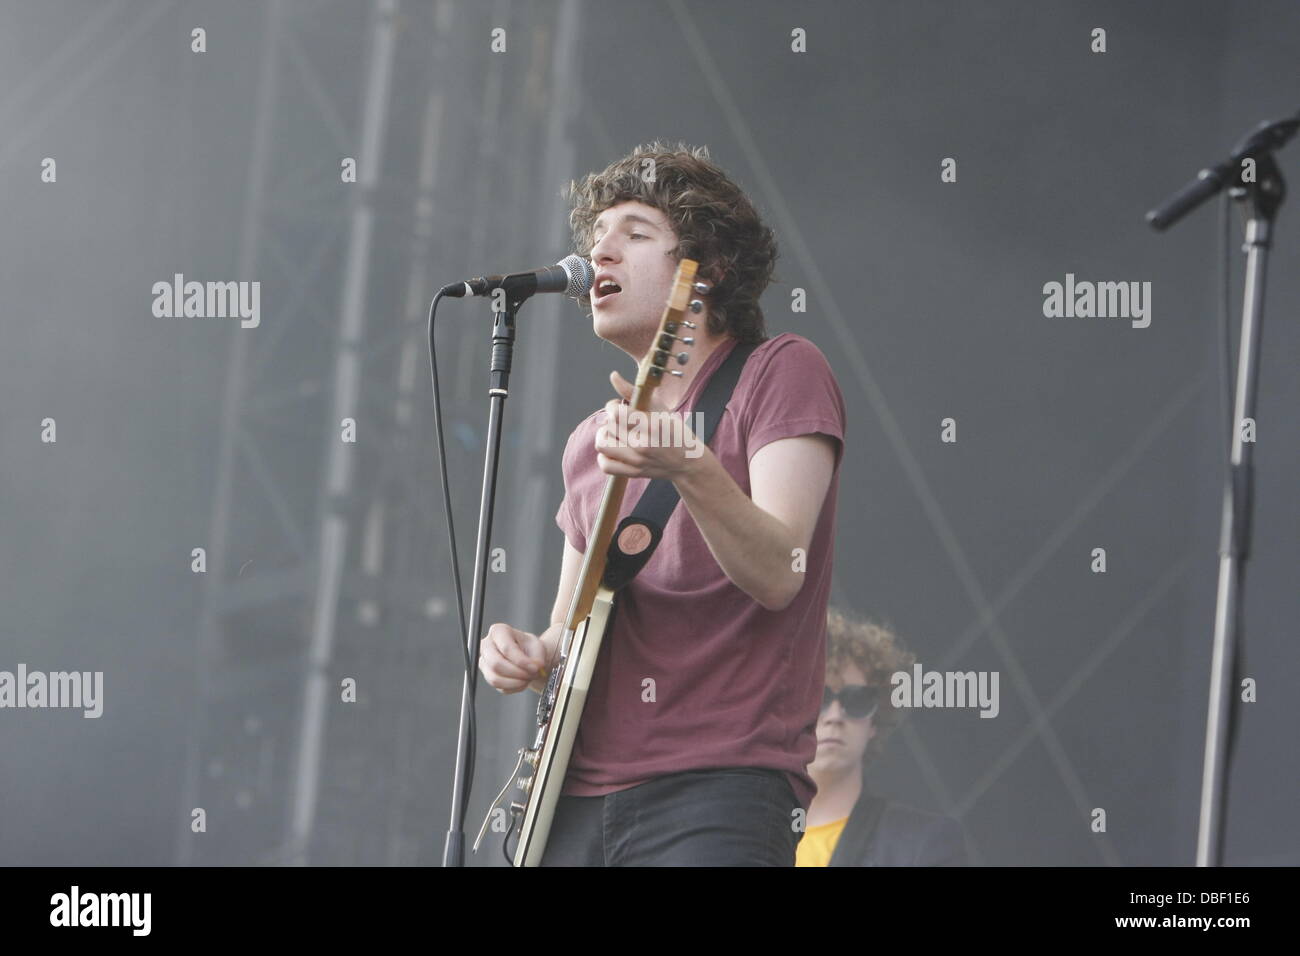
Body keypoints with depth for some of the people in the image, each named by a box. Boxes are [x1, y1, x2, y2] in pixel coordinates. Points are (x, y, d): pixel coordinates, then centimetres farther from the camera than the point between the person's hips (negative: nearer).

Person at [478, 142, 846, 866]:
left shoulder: (782, 372, 0)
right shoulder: (592, 443, 18)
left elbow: (778, 577, -13)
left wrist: (688, 469, -29)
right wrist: (531, 654, 3)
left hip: (720, 787, -6)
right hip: (579, 798, 6)